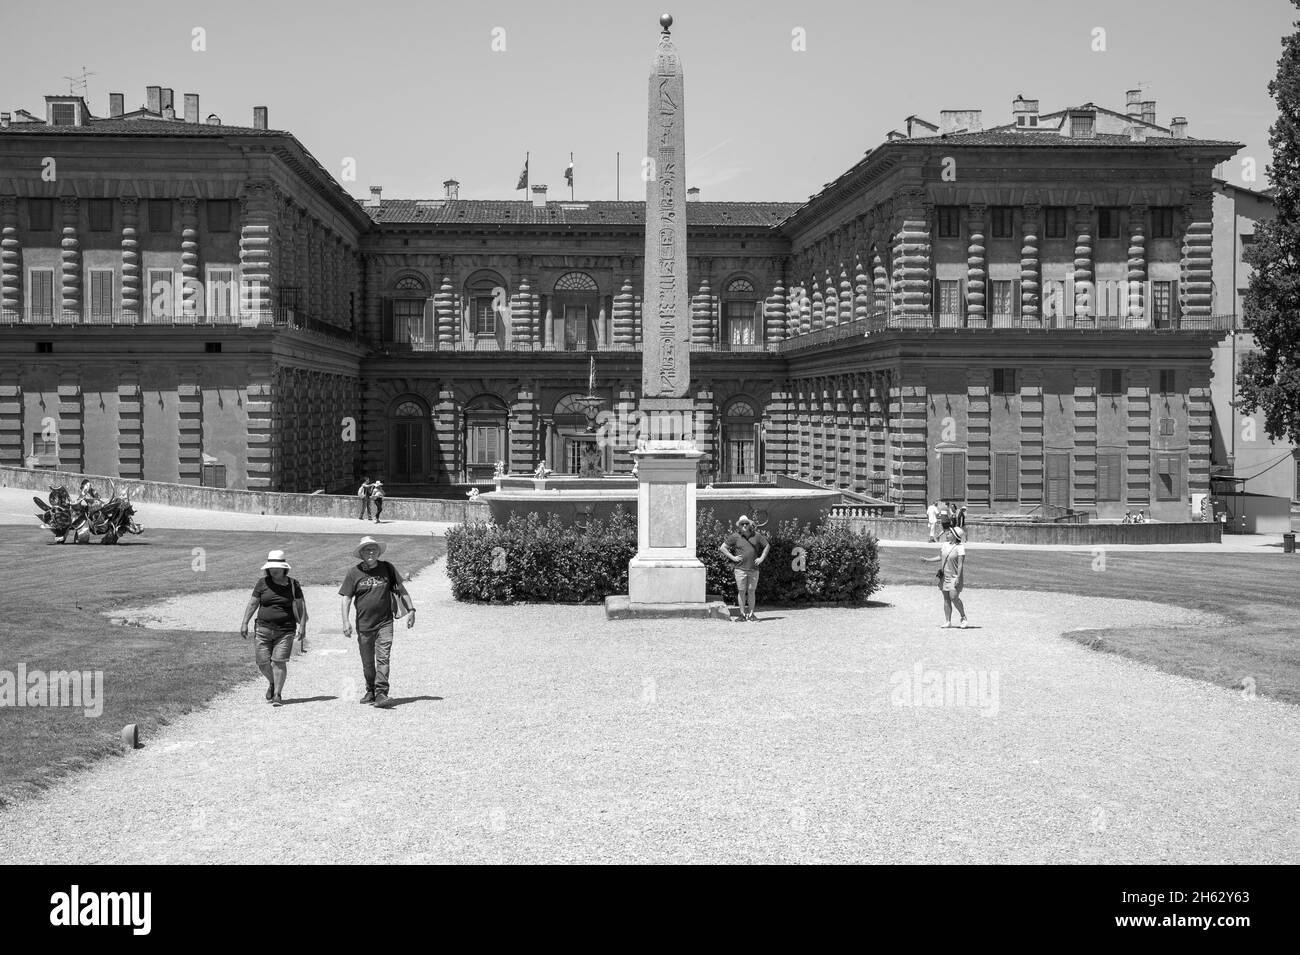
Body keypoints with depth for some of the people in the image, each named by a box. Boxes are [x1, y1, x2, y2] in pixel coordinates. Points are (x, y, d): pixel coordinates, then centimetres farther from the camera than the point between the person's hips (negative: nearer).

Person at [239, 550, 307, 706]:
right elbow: (252, 604, 6)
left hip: (285, 631, -2)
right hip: (263, 629, 2)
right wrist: (244, 623, 1)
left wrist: (302, 626, -7)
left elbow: (300, 606, 2)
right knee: (262, 662, 0)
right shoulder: (263, 583, 4)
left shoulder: (293, 585, 2)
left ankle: (277, 694, 1)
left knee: (279, 662, -8)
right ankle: (272, 683, 30)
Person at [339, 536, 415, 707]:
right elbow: (346, 598, 0)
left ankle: (381, 693, -15)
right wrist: (346, 621, -10)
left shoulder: (387, 568, 4)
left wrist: (410, 610, 8)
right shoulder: (354, 572, 0)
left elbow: (401, 590, 13)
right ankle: (370, 691, 26)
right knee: (367, 662, 9)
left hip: (385, 622, 0)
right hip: (364, 624, 0)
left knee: (383, 658, -12)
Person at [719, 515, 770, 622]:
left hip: (753, 569, 2)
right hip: (740, 569, -1)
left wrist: (762, 558, 6)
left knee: (752, 591, 5)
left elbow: (767, 545, 17)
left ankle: (751, 614, 12)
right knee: (741, 591, 1)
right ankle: (743, 614, 9)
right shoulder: (735, 537, -2)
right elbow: (723, 547, 2)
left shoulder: (757, 535, 4)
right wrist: (733, 558, -5)